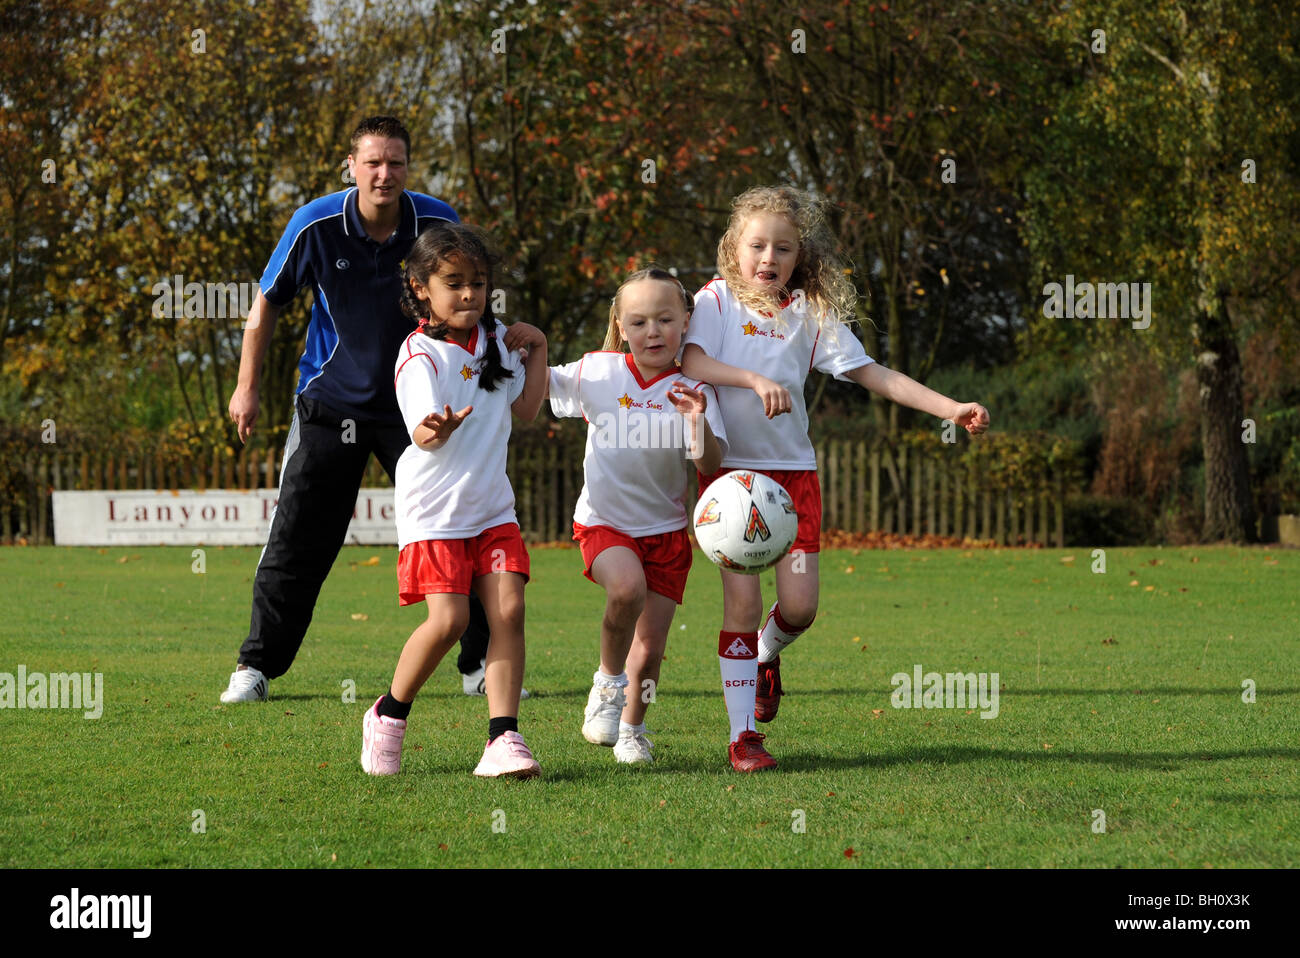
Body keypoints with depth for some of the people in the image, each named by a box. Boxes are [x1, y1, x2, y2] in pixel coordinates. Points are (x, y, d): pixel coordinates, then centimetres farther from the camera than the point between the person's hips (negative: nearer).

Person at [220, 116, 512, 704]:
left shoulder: (437, 224, -11)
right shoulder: (316, 225, -14)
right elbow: (267, 302, 0)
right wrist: (248, 387, 1)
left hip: (414, 405, 1)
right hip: (330, 402, -1)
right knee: (296, 543, -1)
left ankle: (479, 666, 11)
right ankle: (257, 666, 11)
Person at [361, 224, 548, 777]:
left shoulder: (494, 340, 9)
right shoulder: (420, 356, -13)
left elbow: (526, 408, 19)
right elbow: (422, 434, -25)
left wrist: (538, 348, 10)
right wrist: (439, 427, -48)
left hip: (492, 507, 6)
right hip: (434, 509, -6)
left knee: (508, 610, -10)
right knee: (448, 620, -15)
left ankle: (503, 740, -12)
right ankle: (388, 716, 9)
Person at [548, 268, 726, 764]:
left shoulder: (692, 390, -9)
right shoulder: (597, 373, -5)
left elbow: (711, 465, -18)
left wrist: (698, 422, -37)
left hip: (665, 529, 1)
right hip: (603, 522, -1)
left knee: (649, 650, 3)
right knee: (628, 588, -32)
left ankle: (631, 728, 31)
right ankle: (608, 680, -6)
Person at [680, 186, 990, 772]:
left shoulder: (811, 314, 4)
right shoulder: (717, 300, -1)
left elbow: (872, 374, 1)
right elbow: (691, 363, -17)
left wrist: (950, 409, -7)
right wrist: (755, 380, -32)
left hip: (793, 471, 3)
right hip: (729, 467, -3)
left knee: (799, 605, -5)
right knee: (742, 598, -10)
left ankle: (766, 654, 32)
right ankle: (742, 736, -2)